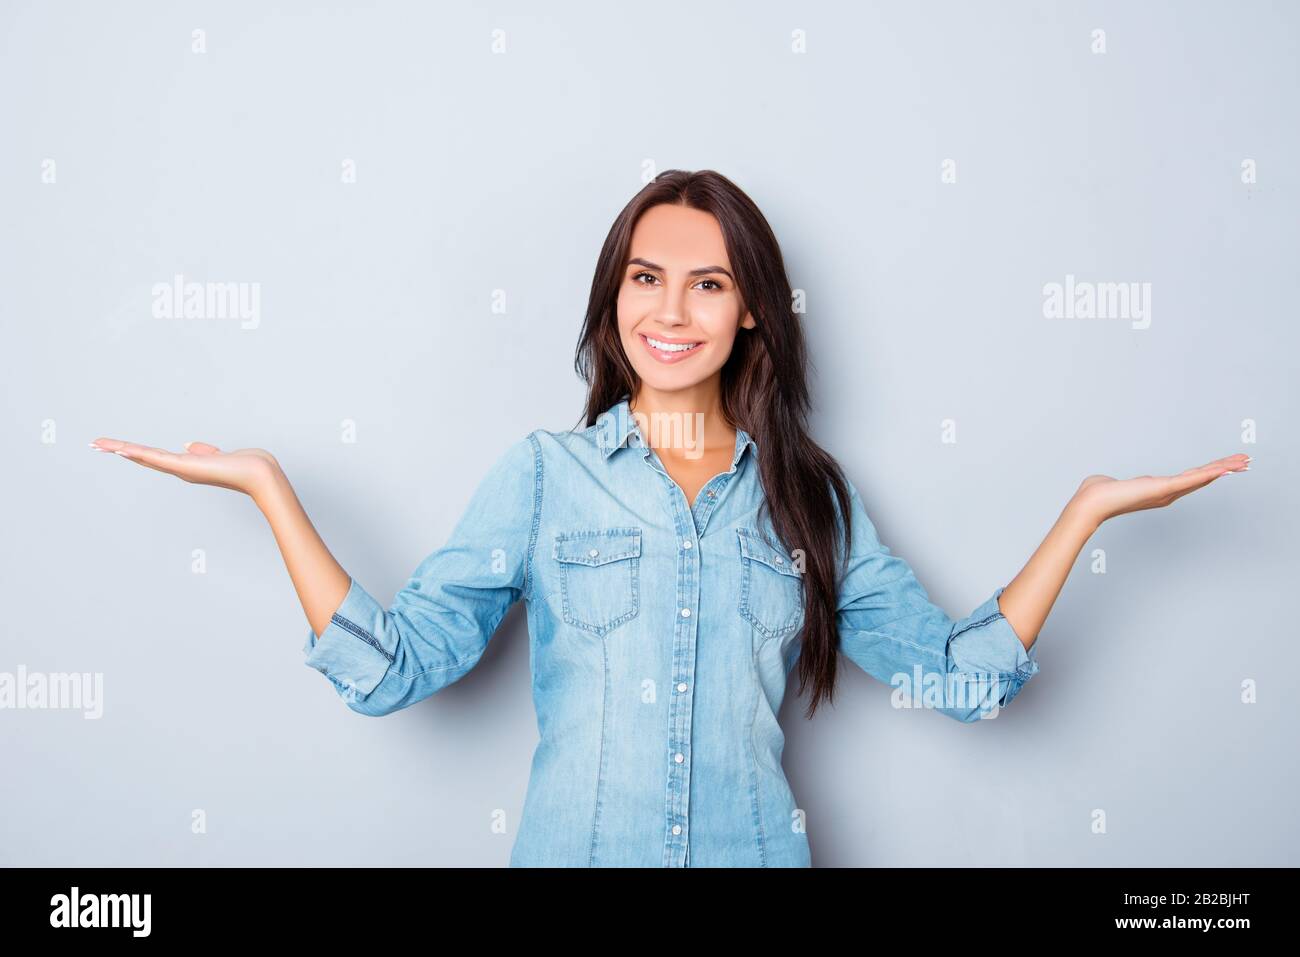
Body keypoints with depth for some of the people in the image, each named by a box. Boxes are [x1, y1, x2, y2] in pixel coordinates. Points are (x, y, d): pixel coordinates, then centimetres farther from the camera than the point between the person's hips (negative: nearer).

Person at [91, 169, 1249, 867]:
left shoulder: (810, 494, 3)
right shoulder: (540, 474, -1)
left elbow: (960, 673, 0)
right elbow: (391, 668, -8)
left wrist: (1086, 508, -2)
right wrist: (269, 487, -13)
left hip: (758, 848, 2)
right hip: (574, 849, -1)